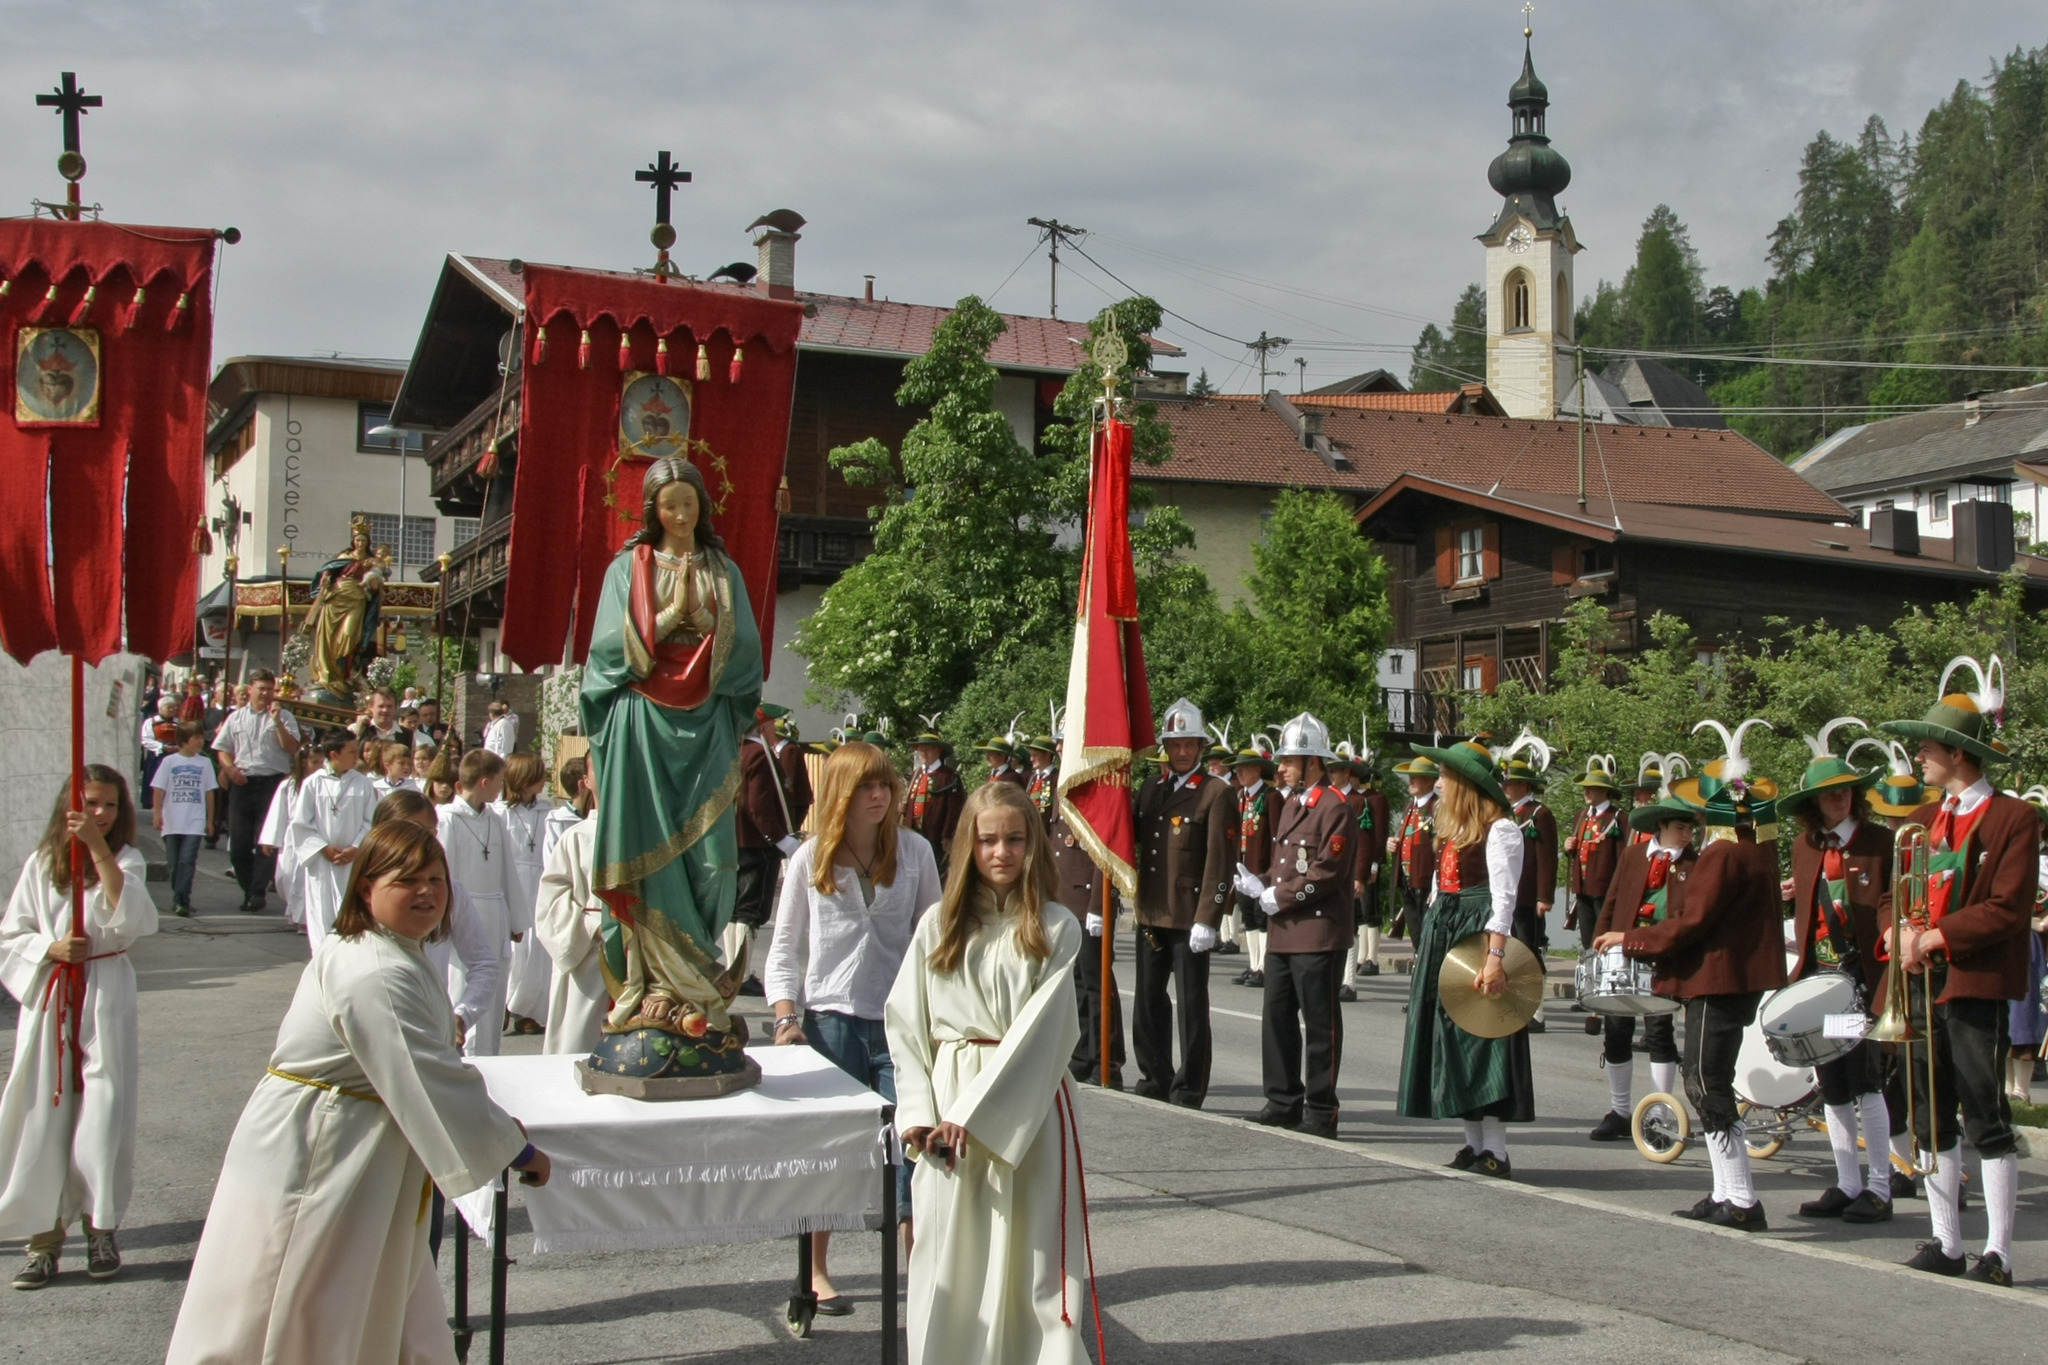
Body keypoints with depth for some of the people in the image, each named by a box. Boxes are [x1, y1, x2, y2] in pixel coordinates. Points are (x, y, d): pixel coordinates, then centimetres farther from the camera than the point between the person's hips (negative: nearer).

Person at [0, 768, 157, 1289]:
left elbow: (133, 917, -21)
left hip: (105, 996, -2)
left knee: (104, 1117, -2)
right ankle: (44, 1237, 12)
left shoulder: (126, 859, 0)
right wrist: (51, 948, -12)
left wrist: (99, 847, -27)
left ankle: (101, 1229, 16)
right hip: (49, 999, 2)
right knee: (42, 1118, 1)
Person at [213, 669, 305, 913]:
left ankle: (257, 892, -10)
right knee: (239, 842, 5)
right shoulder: (236, 718, 15)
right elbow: (222, 749, 15)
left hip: (273, 783, -3)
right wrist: (230, 768, -4)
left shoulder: (284, 717, 6)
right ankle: (248, 891, 16)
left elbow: (292, 748, -6)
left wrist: (277, 721, -13)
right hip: (242, 783, 3)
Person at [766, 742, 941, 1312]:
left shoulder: (915, 852, 1)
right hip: (832, 1018, 0)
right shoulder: (810, 859, 0)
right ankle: (815, 1271, 22)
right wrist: (787, 1016, -6)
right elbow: (785, 946, 4)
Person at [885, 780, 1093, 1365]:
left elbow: (1042, 1029, -10)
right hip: (949, 1103, 2)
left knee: (1032, 1248, 0)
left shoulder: (1056, 928, -2)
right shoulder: (939, 924, 5)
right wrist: (918, 1111, -6)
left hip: (1029, 1105, -2)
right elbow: (906, 1022, 5)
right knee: (948, 1251, 4)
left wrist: (975, 1112, -15)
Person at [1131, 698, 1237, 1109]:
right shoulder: (1150, 791, 13)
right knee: (1148, 1002, 12)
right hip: (1151, 916, 6)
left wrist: (1207, 920, -16)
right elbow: (1134, 847, 14)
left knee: (1191, 1006, 1)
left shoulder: (1217, 794, -6)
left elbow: (1220, 860, -11)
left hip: (1190, 919, -6)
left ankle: (1189, 1091, 9)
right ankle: (1155, 1080, 25)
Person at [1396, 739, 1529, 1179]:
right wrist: (1428, 950, 17)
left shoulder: (1500, 830, -11)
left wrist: (1495, 956, -24)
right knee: (1450, 1038, 9)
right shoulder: (1450, 830, 17)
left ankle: (1496, 1151, -6)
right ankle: (1473, 1143, 15)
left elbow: (1504, 897, -17)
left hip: (1478, 934, -9)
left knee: (1481, 1039, -9)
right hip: (1442, 936, 9)